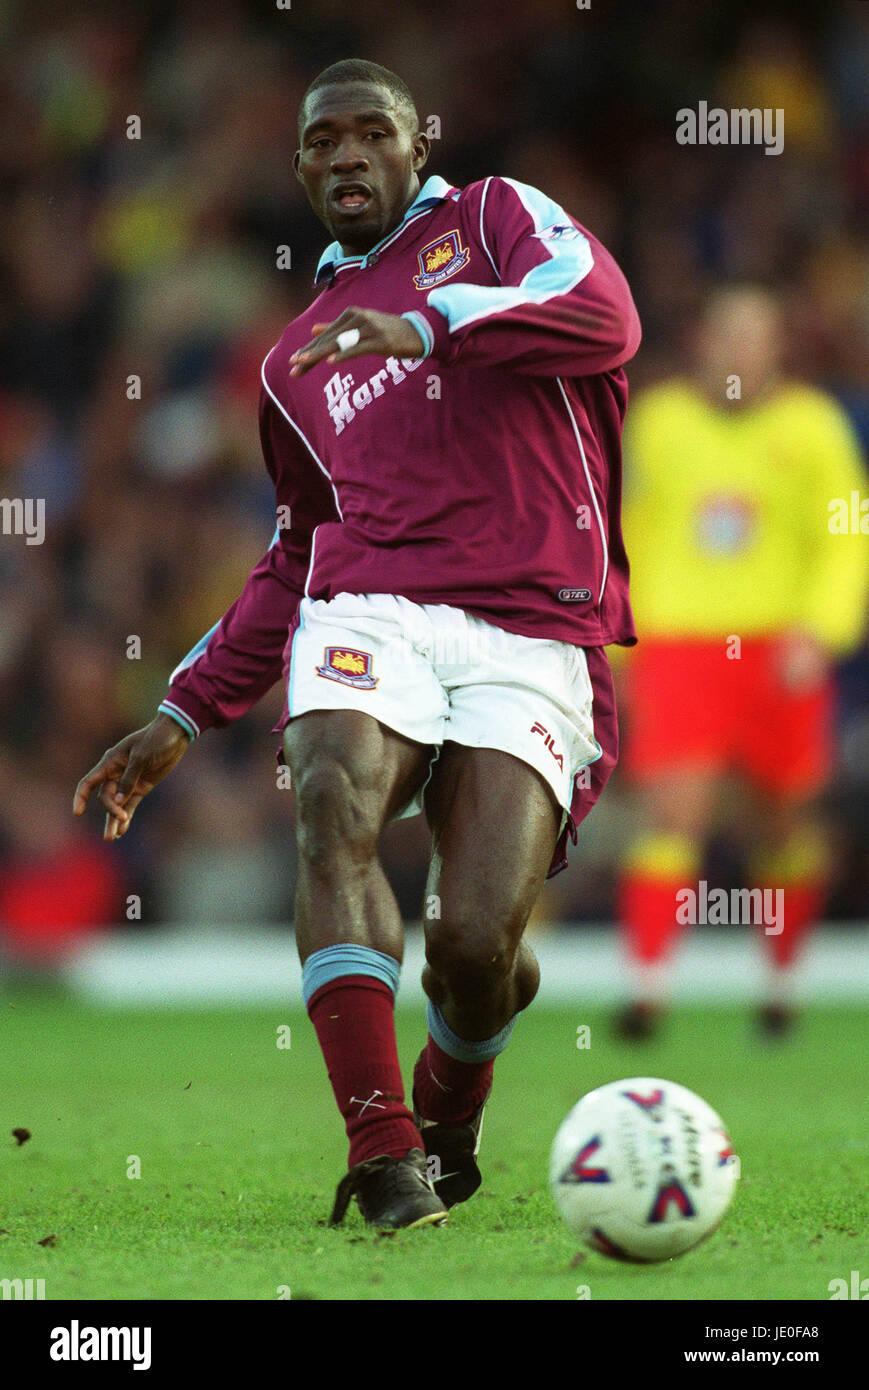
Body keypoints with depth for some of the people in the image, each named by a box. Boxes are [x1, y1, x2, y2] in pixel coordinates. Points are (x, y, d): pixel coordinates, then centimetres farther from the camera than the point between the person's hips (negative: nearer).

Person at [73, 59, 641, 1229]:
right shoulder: (298, 363, 28)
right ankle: (384, 1150, -33)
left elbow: (603, 316, -8)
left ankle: (451, 1114, 17)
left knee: (477, 940, -19)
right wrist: (183, 716, 28)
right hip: (368, 610, 3)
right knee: (335, 804, -31)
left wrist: (425, 324, -21)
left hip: (531, 634, -3)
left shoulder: (496, 218, 14)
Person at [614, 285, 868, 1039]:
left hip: (780, 656, 0)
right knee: (672, 814, -15)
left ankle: (783, 974, 31)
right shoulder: (658, 419, 7)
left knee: (782, 826, 10)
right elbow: (635, 535, 19)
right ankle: (646, 989, -19)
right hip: (677, 646, 0)